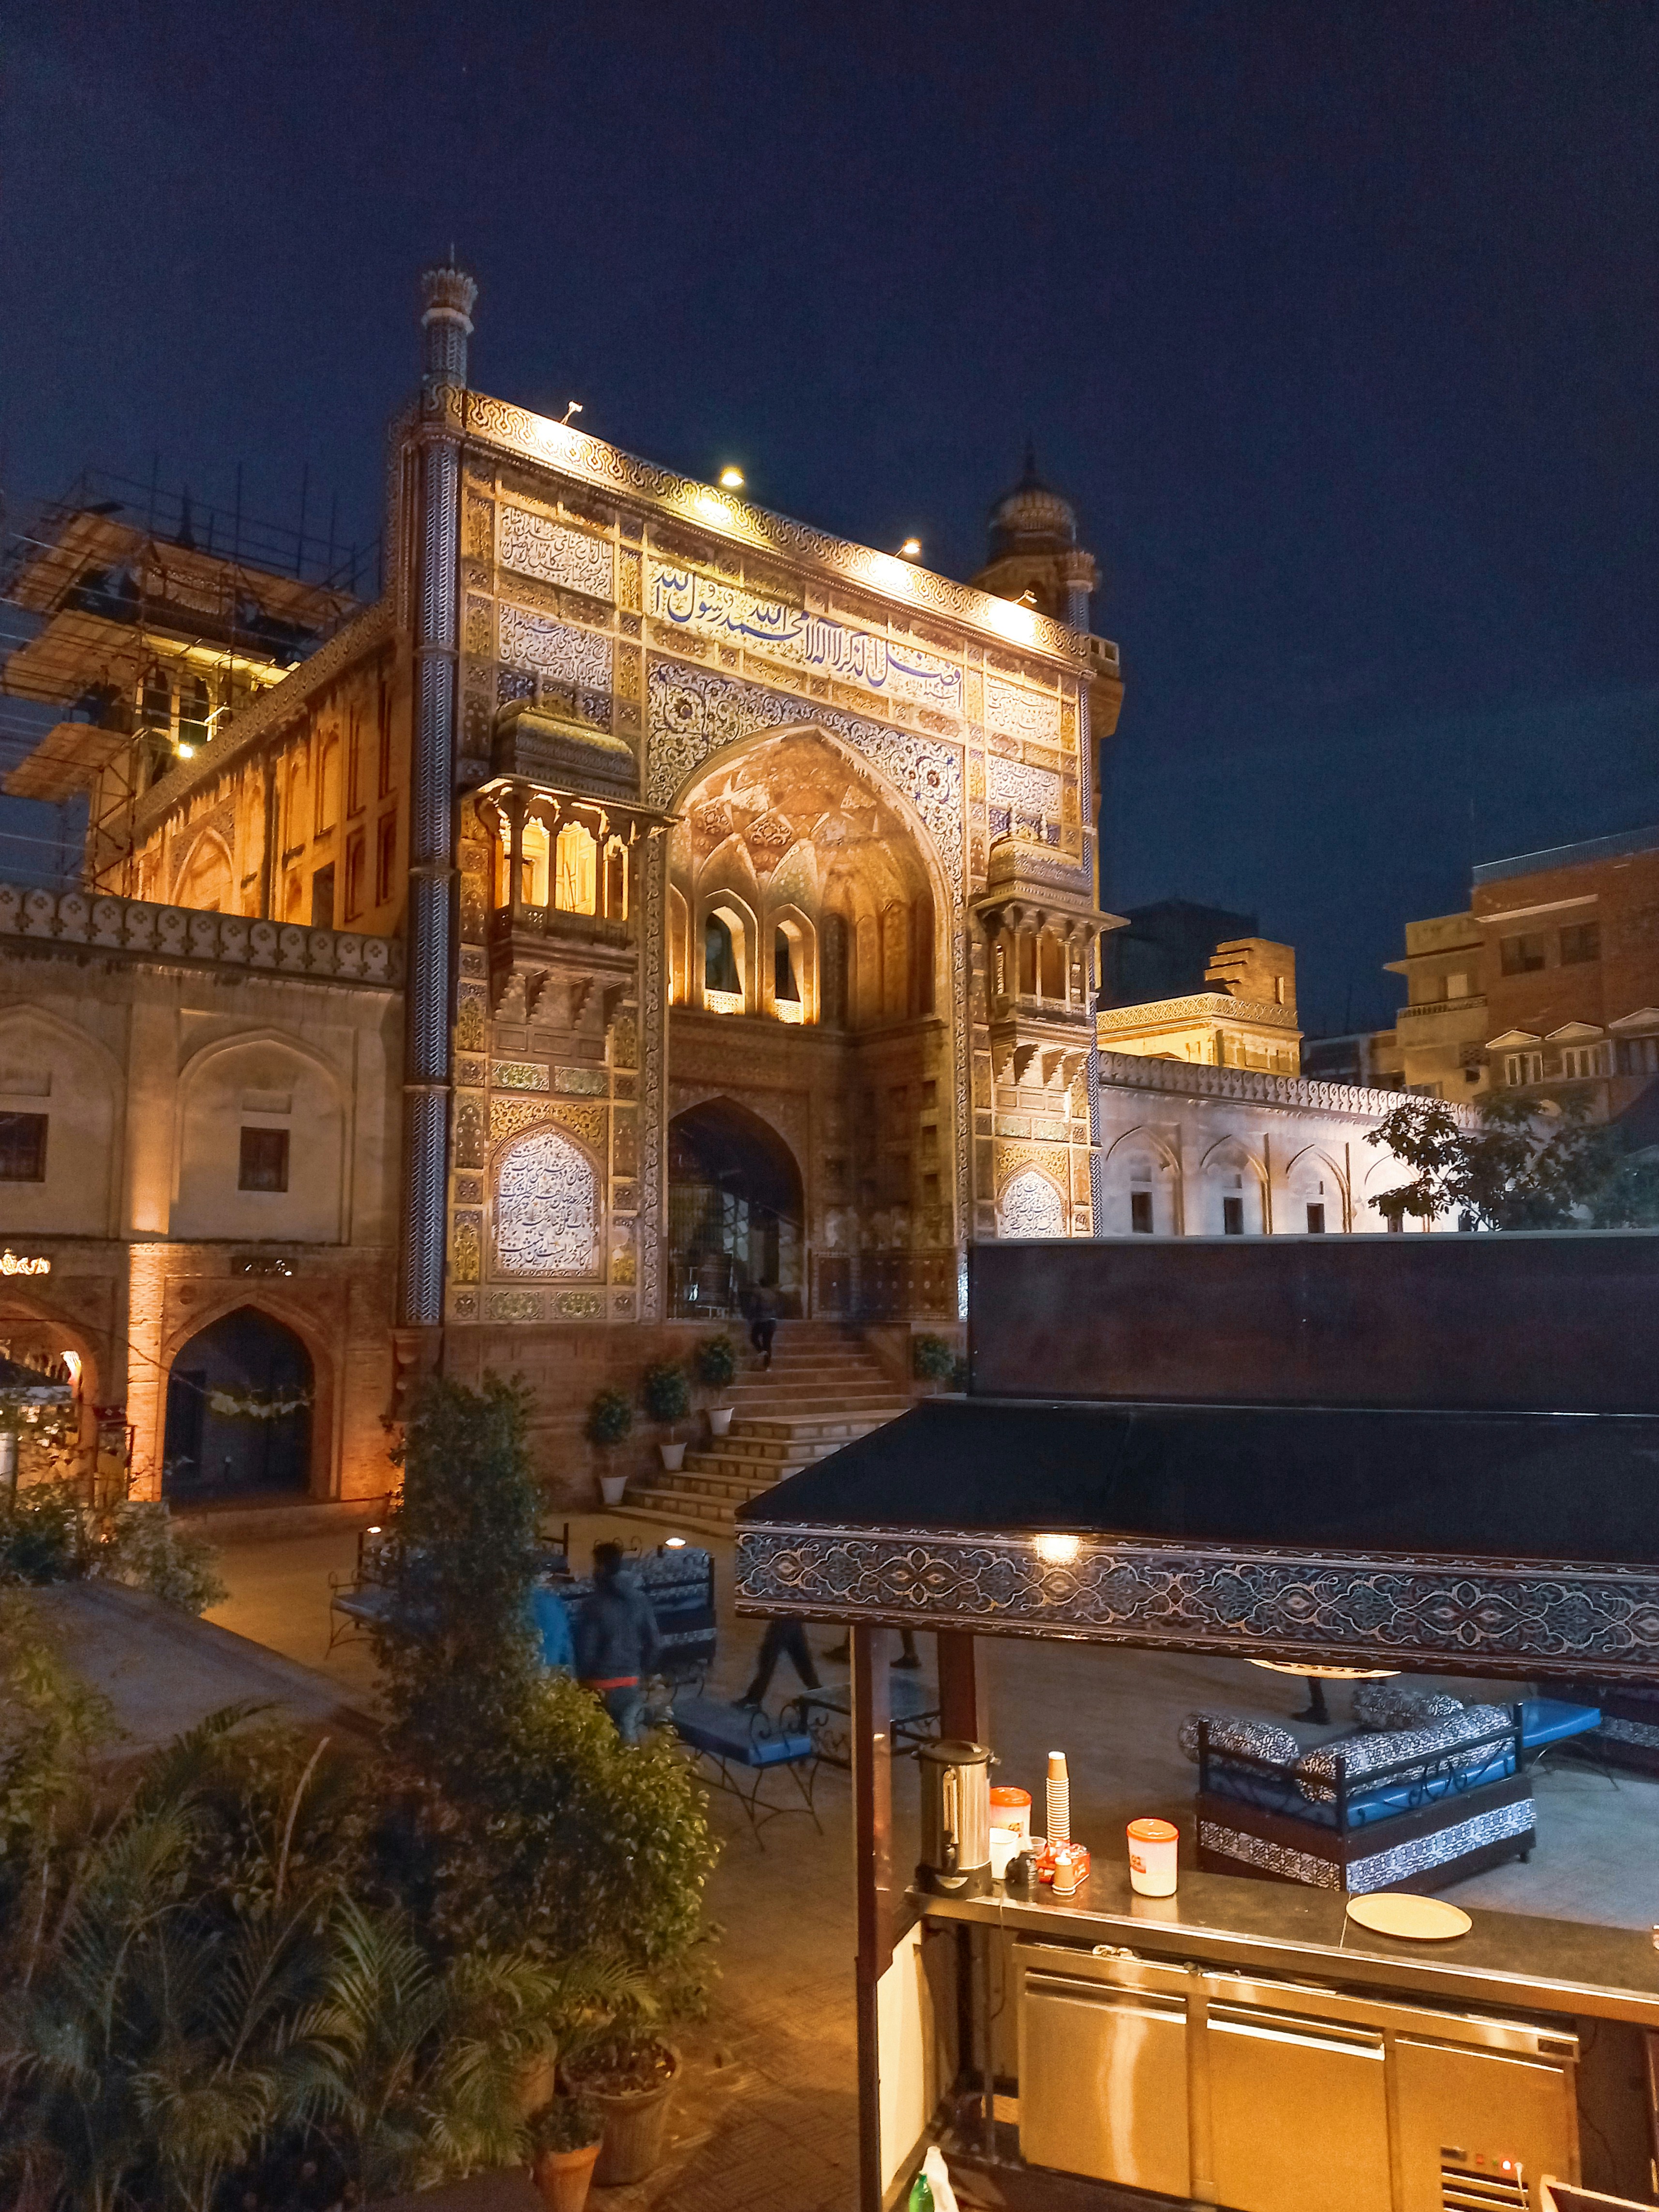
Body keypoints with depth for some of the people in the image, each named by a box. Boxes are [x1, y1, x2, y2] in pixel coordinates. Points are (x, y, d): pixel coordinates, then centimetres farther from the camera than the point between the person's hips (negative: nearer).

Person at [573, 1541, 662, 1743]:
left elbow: (586, 1647, -13)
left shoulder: (594, 1603, -14)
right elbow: (654, 1643, 5)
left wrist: (583, 1679, 1)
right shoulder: (640, 1599, 2)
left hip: (601, 1684, -5)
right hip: (632, 1681, 5)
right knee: (629, 1735, 14)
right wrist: (644, 1672, 15)